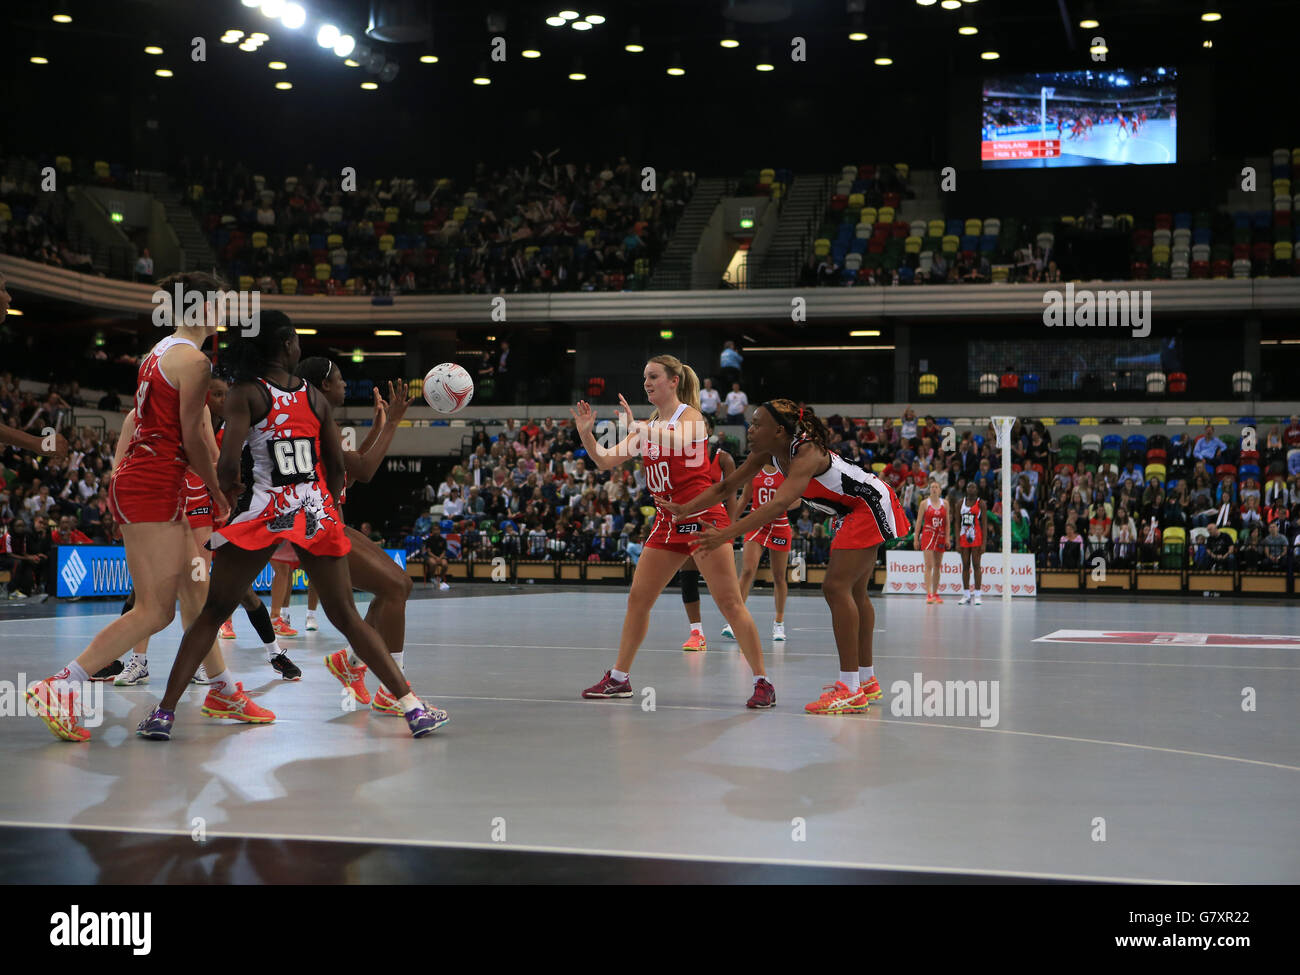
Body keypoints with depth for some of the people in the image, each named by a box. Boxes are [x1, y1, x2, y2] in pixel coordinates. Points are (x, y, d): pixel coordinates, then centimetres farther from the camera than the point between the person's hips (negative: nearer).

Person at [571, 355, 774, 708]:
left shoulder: (690, 415, -6)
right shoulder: (650, 425, 14)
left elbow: (677, 442, -29)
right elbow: (606, 460, 9)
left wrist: (635, 426, -30)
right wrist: (586, 434, -7)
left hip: (702, 517, -7)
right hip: (668, 521, 7)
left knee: (730, 602, -8)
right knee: (638, 598, 8)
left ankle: (762, 682, -3)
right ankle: (618, 678, 18)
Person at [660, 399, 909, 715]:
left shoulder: (807, 454, -32)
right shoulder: (767, 453, -6)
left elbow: (779, 503, -45)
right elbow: (726, 487, -1)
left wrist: (725, 534, -51)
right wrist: (685, 508, -15)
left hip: (872, 507, -10)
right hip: (854, 513, 10)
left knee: (836, 586, -18)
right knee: (853, 592, 16)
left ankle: (851, 691, -19)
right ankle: (867, 681, 28)